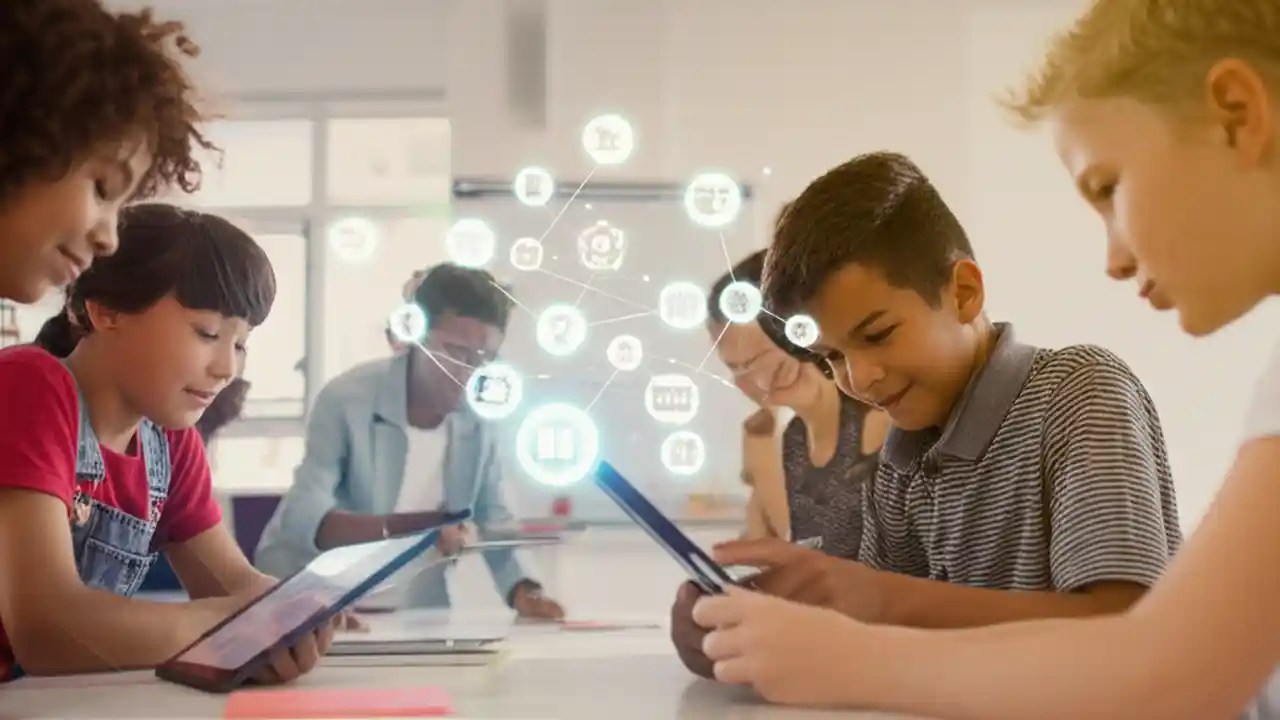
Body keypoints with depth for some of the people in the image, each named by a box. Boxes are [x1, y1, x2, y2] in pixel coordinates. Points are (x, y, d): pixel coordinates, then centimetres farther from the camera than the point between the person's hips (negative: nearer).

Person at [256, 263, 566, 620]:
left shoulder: (478, 417, -4)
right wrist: (408, 527, -42)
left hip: (414, 615, 4)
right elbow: (303, 517, -28)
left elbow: (493, 524, -2)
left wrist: (523, 591, -21)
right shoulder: (348, 399, -19)